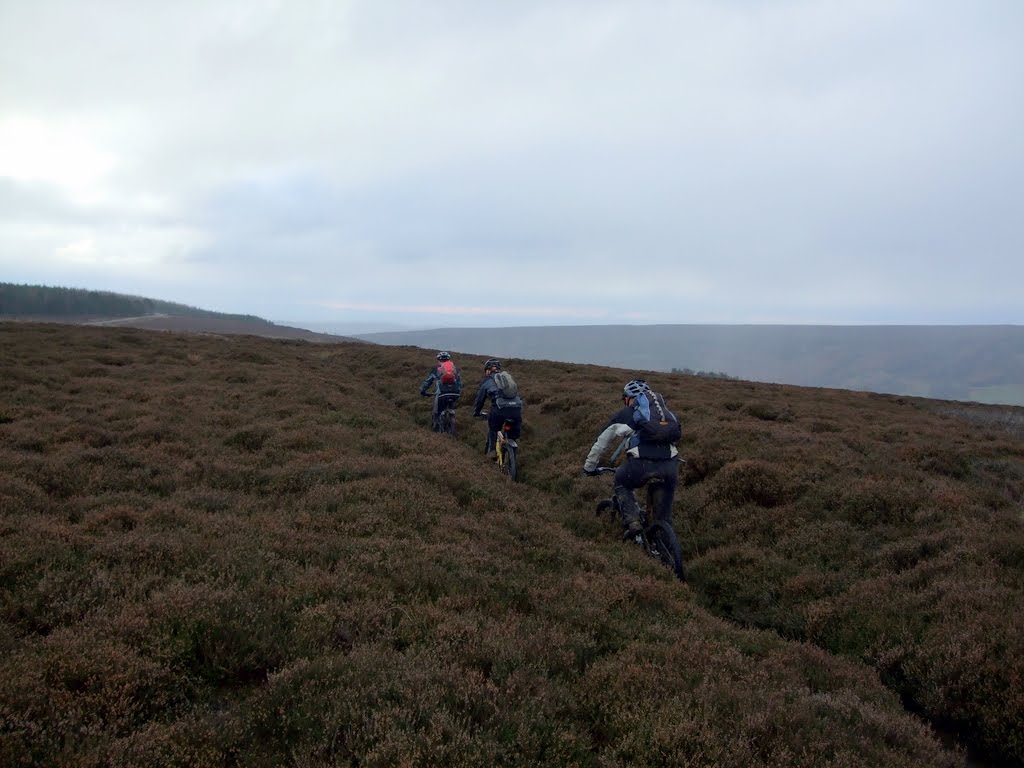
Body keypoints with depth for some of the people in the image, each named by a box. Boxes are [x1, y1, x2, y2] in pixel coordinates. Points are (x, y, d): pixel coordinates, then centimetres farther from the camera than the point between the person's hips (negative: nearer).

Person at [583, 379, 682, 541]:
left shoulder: (623, 414, 22)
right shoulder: (663, 409, 31)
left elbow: (601, 442, 29)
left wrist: (589, 466, 43)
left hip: (642, 463, -3)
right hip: (670, 465, 3)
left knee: (621, 484, 27)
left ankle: (632, 521, 9)